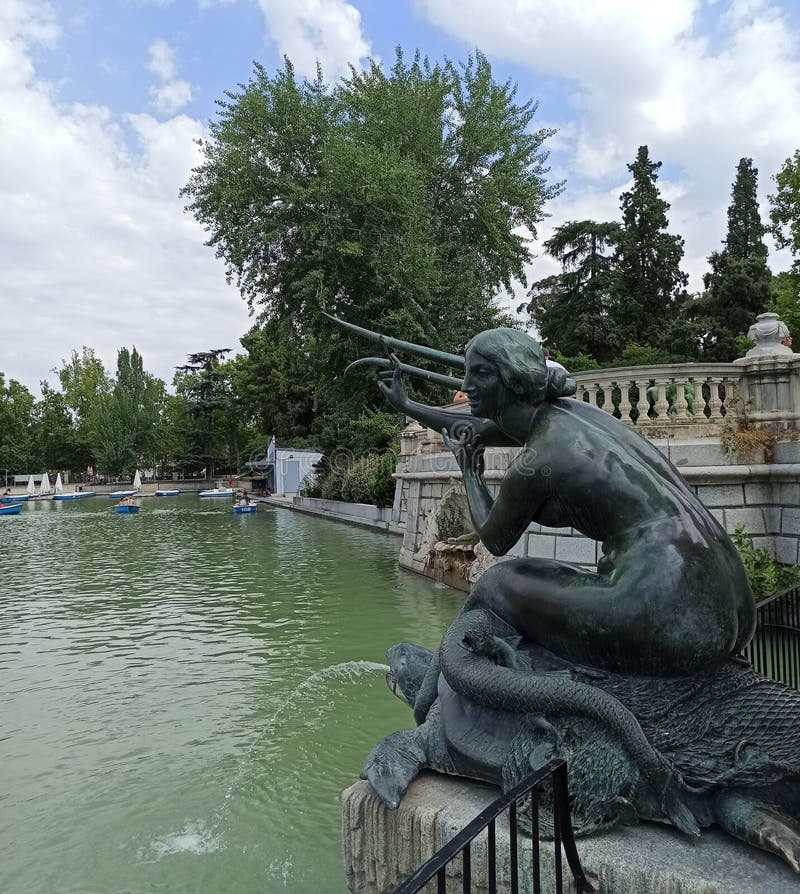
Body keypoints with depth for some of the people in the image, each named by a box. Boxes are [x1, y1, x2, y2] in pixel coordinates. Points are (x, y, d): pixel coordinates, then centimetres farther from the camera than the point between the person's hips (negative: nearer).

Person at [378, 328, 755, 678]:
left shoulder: (532, 465, -12)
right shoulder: (563, 413, 12)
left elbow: (495, 541, 9)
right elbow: (480, 430, 29)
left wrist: (469, 472, 23)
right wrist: (406, 405, 40)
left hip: (666, 623, -8)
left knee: (498, 583, 8)